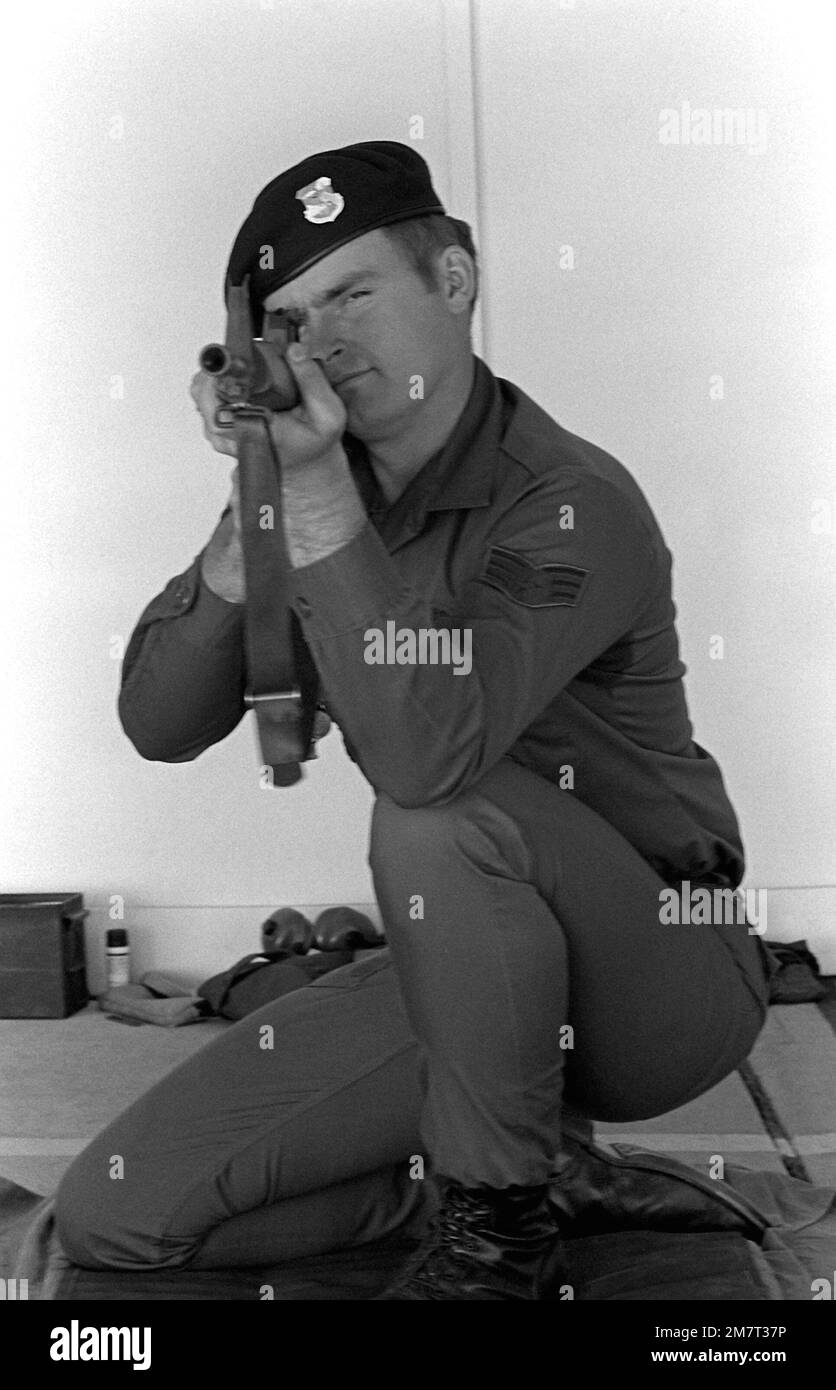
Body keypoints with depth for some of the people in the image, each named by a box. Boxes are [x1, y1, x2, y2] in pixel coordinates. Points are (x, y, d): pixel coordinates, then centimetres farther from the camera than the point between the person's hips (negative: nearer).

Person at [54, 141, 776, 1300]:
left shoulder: (574, 504, -21)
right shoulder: (325, 481, 0)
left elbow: (427, 748, -38)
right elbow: (161, 723, -7)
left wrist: (315, 491, -35)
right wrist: (256, 502, -20)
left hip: (668, 985, -5)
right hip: (465, 976, 6)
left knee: (440, 806, -37)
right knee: (112, 1215, -5)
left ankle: (500, 1217, -14)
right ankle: (506, 1158, 8)